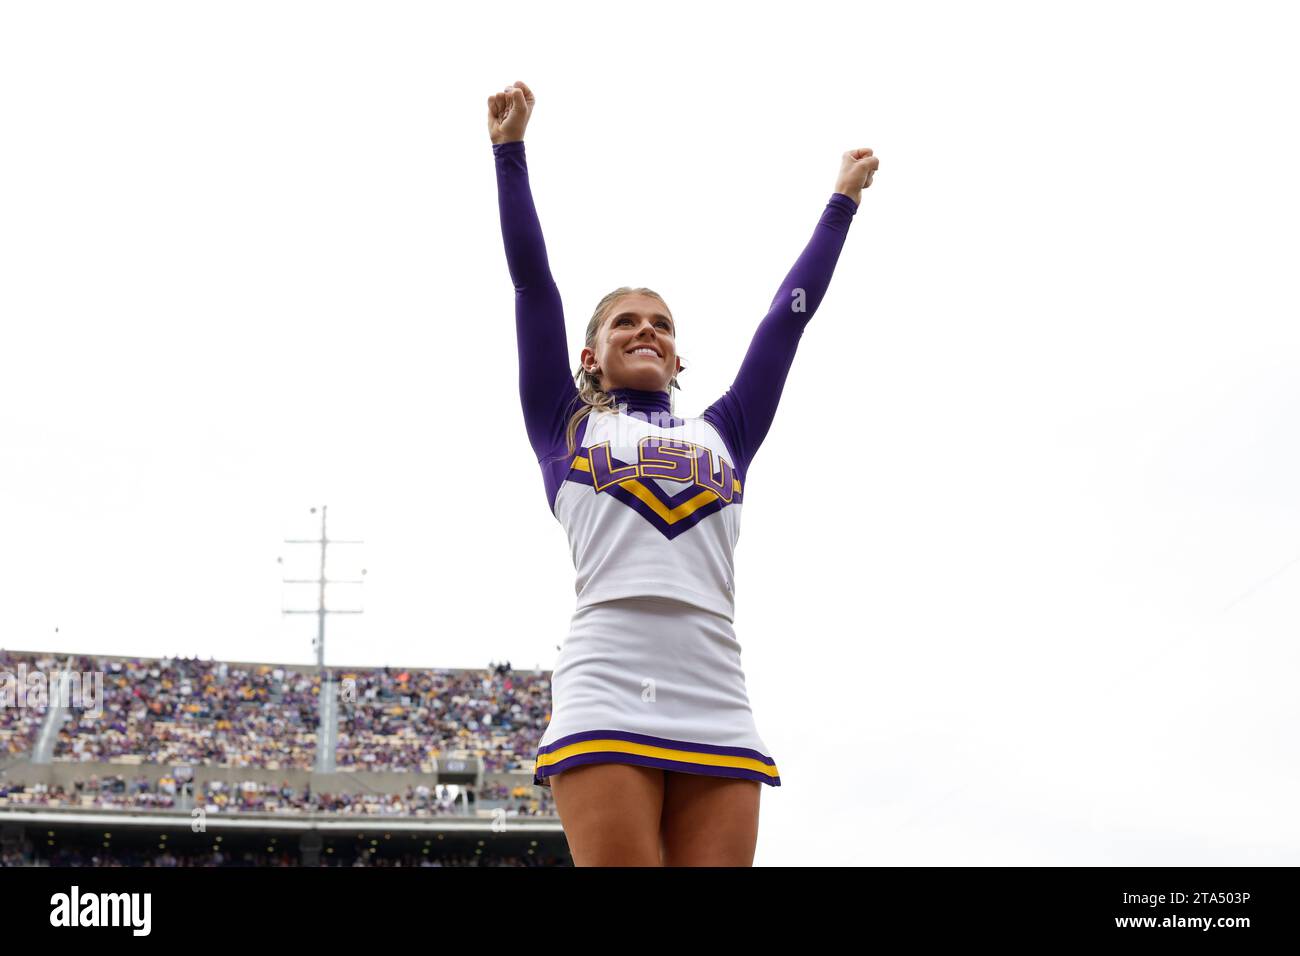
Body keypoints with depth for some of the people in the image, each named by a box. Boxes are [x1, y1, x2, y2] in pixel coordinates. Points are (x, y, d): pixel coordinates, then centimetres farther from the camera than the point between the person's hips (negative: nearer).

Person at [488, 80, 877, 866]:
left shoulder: (723, 435, 25)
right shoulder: (567, 428, 19)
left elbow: (791, 312, 30)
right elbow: (532, 278, 18)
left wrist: (843, 200, 36)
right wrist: (511, 149, 18)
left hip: (717, 707, 3)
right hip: (606, 703, -3)